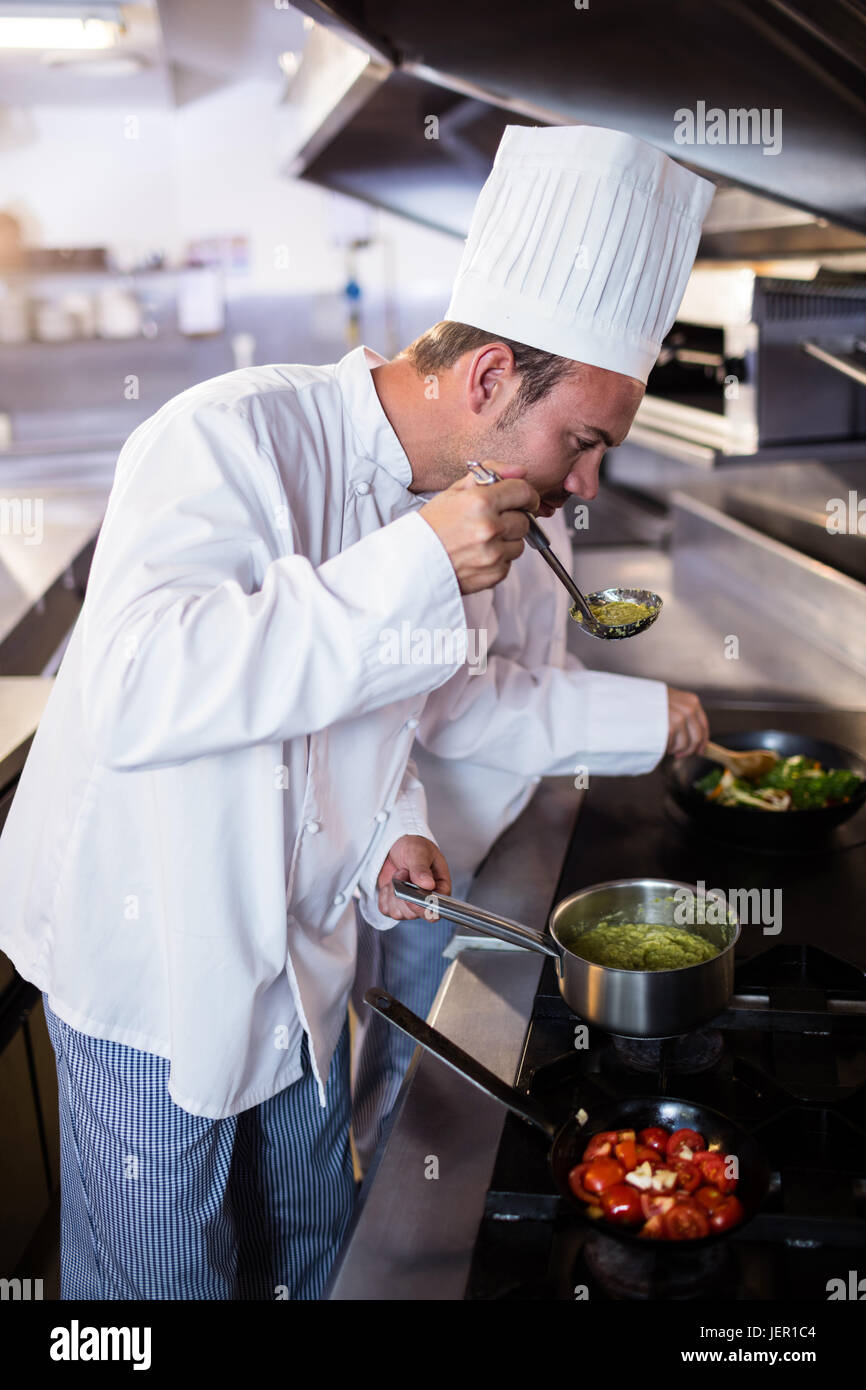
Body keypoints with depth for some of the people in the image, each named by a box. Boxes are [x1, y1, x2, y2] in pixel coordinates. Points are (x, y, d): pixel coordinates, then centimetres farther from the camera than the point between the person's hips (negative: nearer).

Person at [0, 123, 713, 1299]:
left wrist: (392, 828, -3)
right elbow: (131, 693, -39)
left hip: (299, 957, 7)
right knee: (165, 1278, 10)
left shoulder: (430, 502, 1)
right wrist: (408, 572, -39)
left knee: (311, 1248, 22)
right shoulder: (232, 437, -24)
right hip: (150, 968, -7)